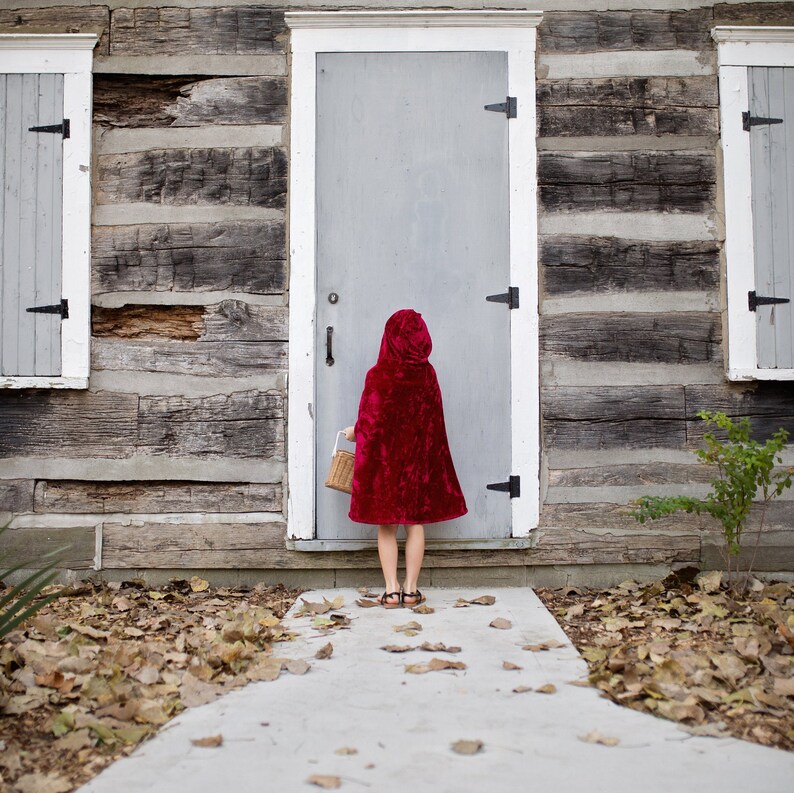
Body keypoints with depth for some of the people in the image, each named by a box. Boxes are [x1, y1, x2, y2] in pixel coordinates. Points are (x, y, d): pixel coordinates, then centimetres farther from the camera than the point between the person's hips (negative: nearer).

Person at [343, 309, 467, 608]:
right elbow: (433, 418, 0)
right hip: (419, 457, 2)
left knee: (386, 526, 7)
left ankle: (392, 591, 6)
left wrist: (354, 432, 11)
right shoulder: (427, 373, -4)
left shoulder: (378, 375, -12)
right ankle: (411, 590, 12)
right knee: (416, 524, 10)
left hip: (384, 458, -2)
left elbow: (371, 421, -9)